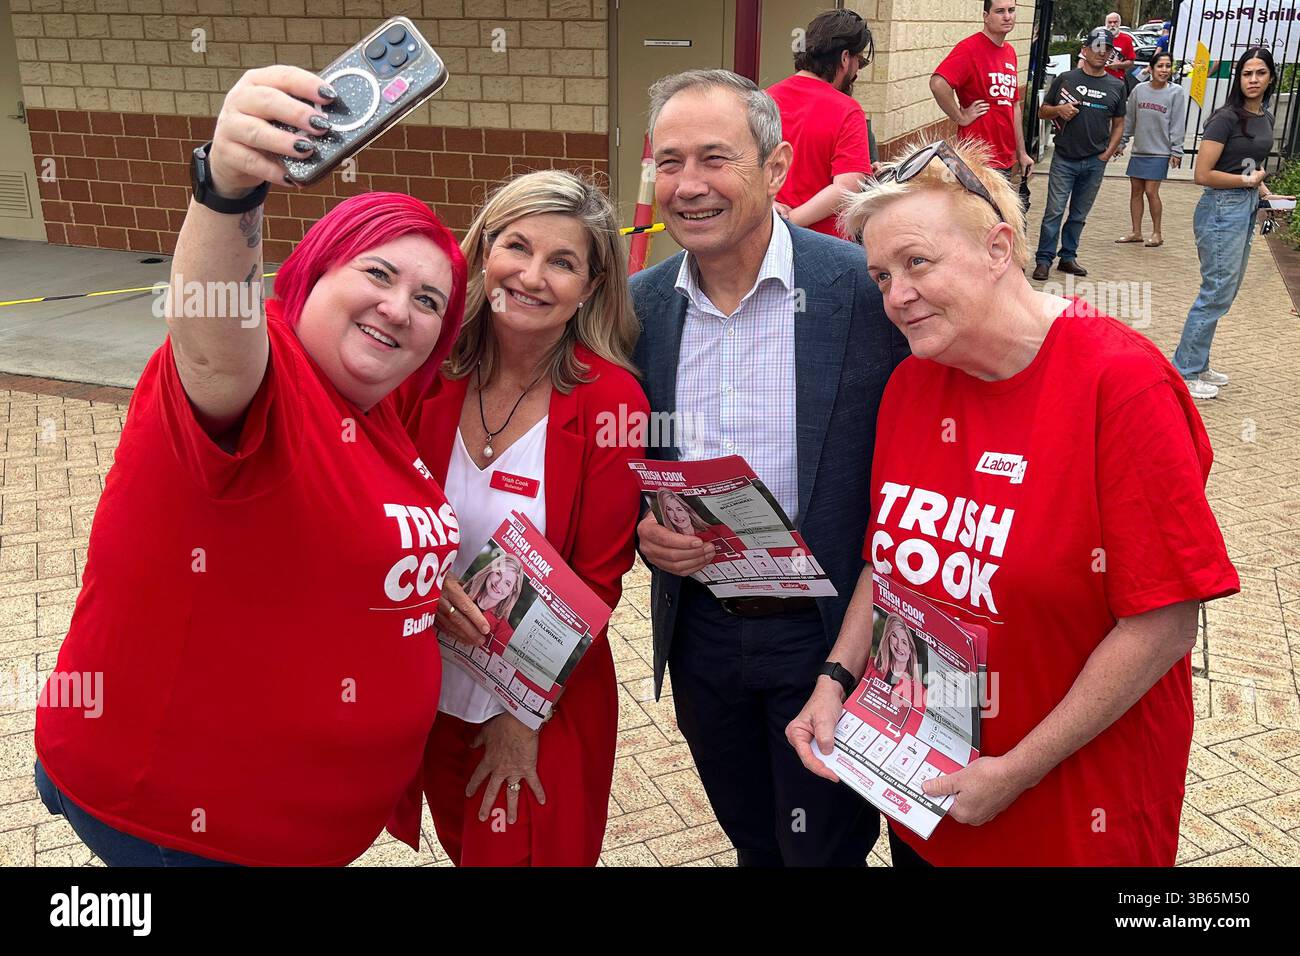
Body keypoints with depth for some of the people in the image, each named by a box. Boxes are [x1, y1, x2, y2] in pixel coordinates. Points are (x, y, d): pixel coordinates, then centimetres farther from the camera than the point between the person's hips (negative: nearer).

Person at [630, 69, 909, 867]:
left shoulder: (868, 289, -16)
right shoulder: (640, 302, -2)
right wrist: (640, 525, -13)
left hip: (825, 633, -4)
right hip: (698, 629, 4)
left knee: (825, 850, 15)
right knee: (754, 843, 25)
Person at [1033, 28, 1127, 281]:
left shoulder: (1116, 87, 10)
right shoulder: (1065, 79, 3)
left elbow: (1118, 123, 14)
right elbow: (1043, 111, 9)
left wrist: (1109, 152, 1)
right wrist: (1059, 110, -12)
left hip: (1095, 162, 3)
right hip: (1064, 158, -3)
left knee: (1079, 214, 10)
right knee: (1054, 211, -6)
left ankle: (1068, 257, 19)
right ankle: (1043, 260, -1)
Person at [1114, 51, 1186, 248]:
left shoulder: (1176, 92, -4)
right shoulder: (1139, 90, 4)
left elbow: (1177, 124, -5)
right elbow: (1129, 119, 12)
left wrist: (1176, 151, -9)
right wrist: (1121, 142, 11)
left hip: (1160, 152, -4)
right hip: (1138, 150, 4)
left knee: (1151, 191, -7)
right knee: (1135, 190, 7)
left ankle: (1157, 233, 6)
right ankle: (1136, 232, 17)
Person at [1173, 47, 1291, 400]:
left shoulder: (1266, 118, 12)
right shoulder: (1226, 118, -14)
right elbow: (1202, 174, -19)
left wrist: (1266, 194, 9)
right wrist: (1247, 180, -11)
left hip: (1246, 209, 9)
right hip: (1222, 209, -9)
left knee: (1223, 292, 13)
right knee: (1217, 293, -5)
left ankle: (1197, 365, 23)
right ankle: (1184, 373, 3)